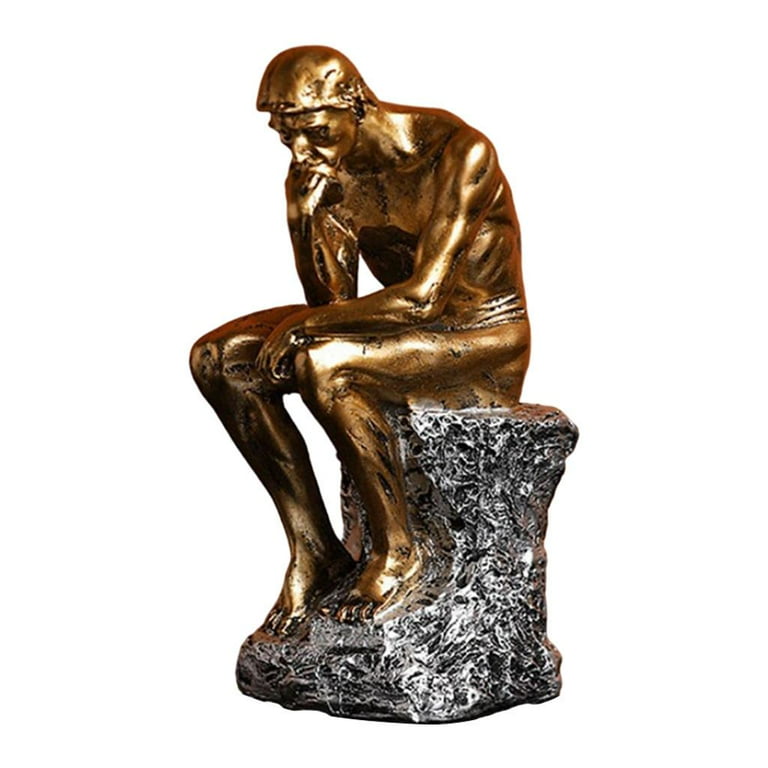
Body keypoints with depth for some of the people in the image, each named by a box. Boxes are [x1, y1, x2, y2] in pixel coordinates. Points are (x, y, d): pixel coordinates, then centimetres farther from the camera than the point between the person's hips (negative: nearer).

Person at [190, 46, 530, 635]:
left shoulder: (461, 152, -22)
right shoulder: (319, 172, -3)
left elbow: (424, 297, -28)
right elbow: (332, 300, -4)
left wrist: (305, 325, -20)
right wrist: (312, 212, -20)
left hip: (484, 332, -7)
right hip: (400, 322, 7)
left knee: (319, 363, -34)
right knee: (220, 358, -10)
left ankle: (398, 550, -14)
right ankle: (313, 549, -8)